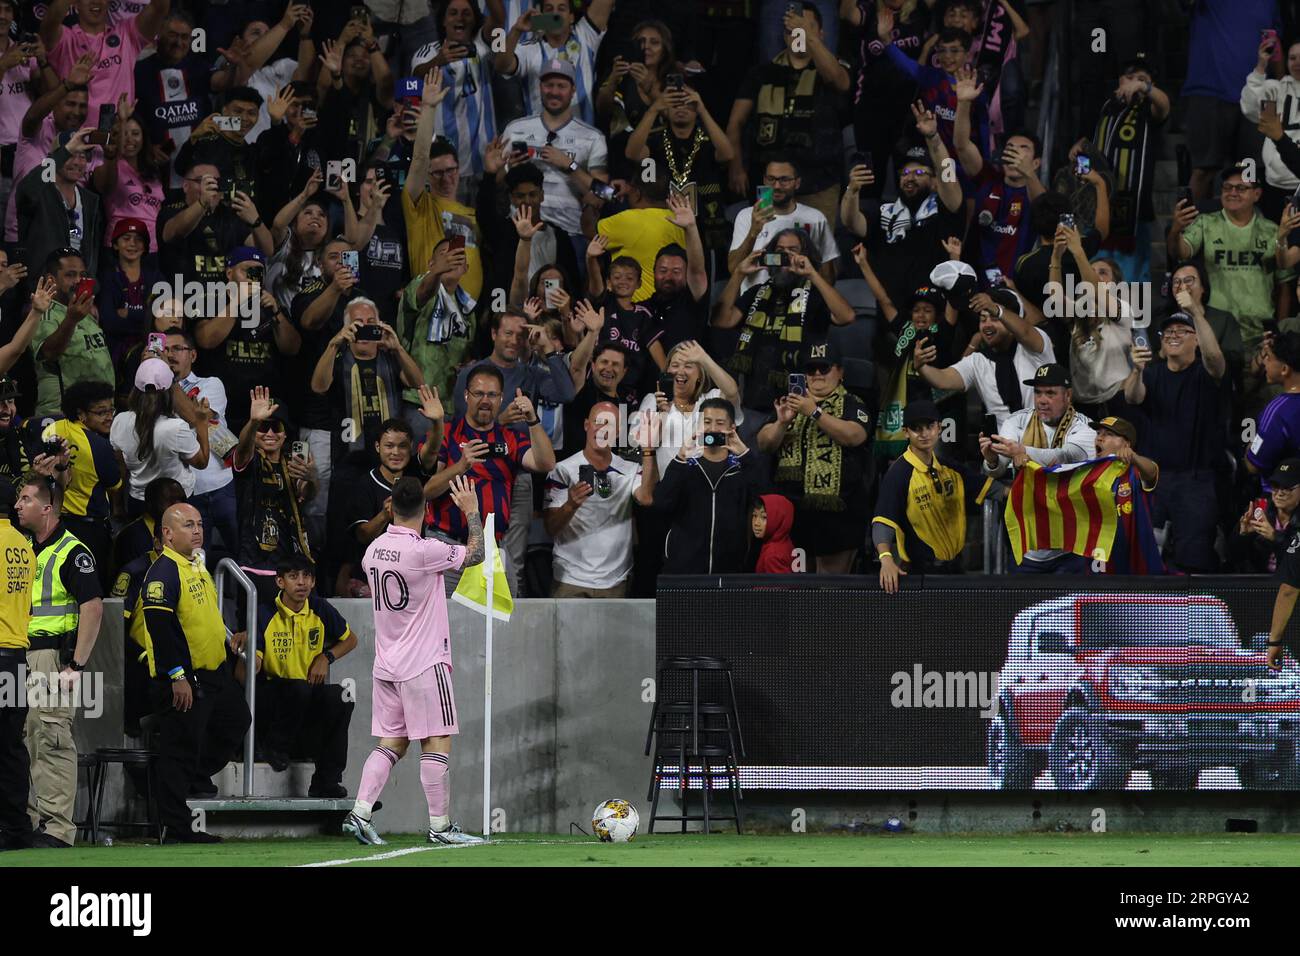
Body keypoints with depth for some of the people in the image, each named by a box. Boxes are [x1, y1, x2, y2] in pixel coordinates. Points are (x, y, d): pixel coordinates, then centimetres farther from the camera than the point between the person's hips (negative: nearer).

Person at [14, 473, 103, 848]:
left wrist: (76, 665, -18)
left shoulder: (71, 552, -9)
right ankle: (29, 821, 17)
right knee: (23, 743, 11)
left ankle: (57, 827, -9)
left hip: (52, 656, -9)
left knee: (53, 741, -10)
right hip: (18, 658, 9)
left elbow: (93, 607, -15)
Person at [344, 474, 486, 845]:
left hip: (387, 663, 7)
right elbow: (475, 553, -6)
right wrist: (471, 511, 6)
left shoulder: (374, 550, 4)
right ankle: (440, 825, -1)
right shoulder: (424, 551, -18)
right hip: (424, 663, -7)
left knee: (390, 743, 9)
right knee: (437, 743, -2)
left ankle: (360, 814, -1)